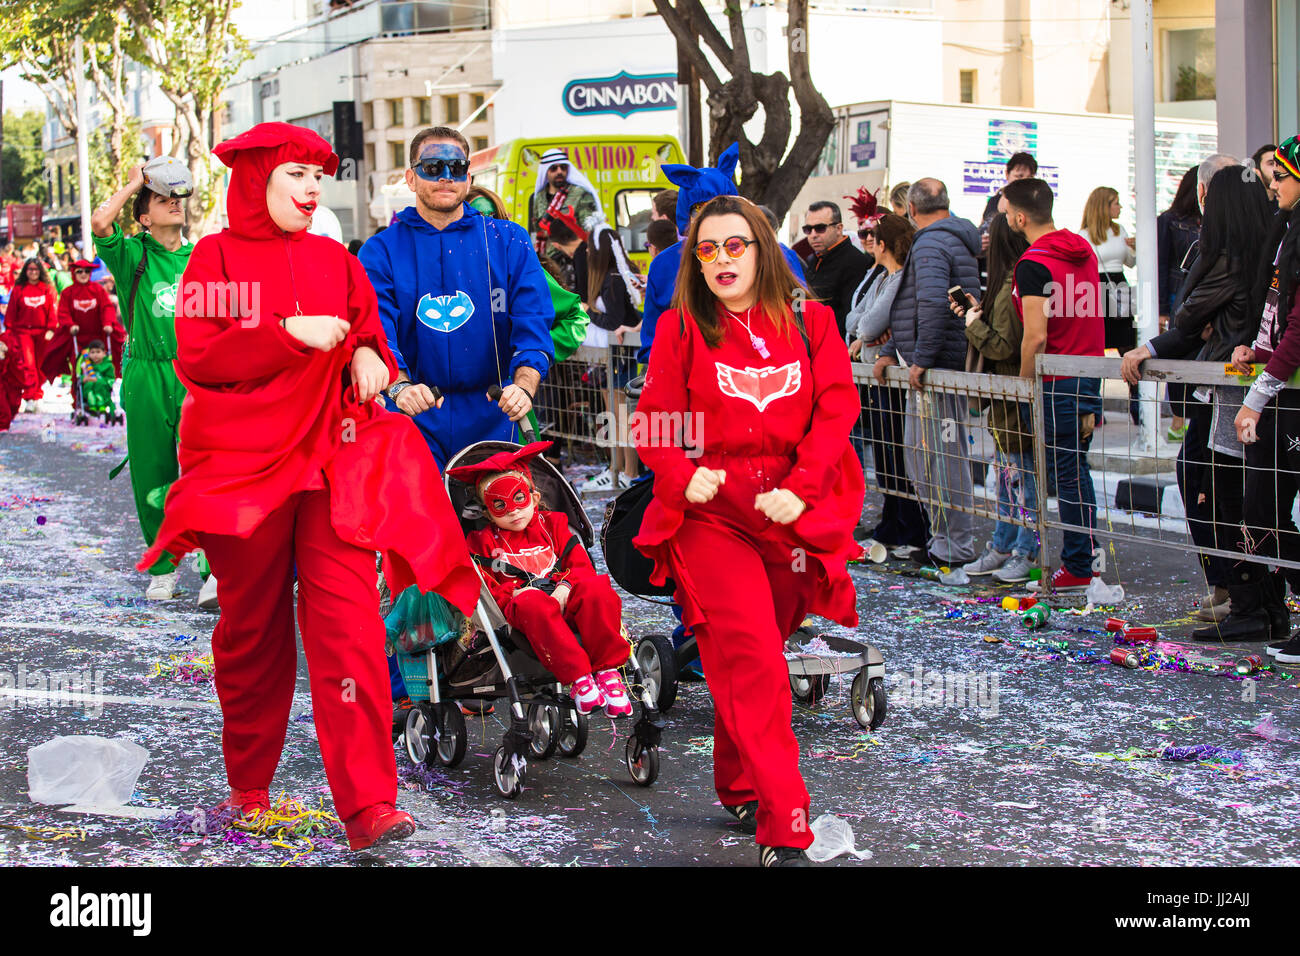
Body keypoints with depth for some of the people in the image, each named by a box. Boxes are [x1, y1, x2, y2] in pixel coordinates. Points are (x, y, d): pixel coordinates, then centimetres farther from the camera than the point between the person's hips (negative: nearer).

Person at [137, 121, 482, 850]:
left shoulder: (336, 260, 14)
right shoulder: (217, 257, 3)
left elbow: (368, 330, 22)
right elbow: (196, 359, -6)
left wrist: (368, 354, -2)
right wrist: (289, 333, -16)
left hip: (333, 462, 2)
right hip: (244, 462, -2)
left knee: (349, 623, -10)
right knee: (252, 628, 8)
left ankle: (368, 802, -13)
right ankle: (250, 786, 26)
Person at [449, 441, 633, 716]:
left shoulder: (552, 524, 20)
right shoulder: (483, 541, 16)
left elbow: (581, 565, 10)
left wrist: (566, 588, -12)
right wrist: (514, 594, -14)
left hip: (565, 602, 2)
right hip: (522, 609, -2)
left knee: (597, 588, -31)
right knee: (533, 604, -40)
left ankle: (607, 671, -29)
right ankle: (576, 678, -42)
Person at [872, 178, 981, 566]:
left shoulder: (930, 244, -13)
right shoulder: (956, 239, 20)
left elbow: (933, 303, -29)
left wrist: (921, 358, -24)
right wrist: (891, 352, 20)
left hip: (939, 368, -11)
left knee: (944, 456, -5)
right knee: (917, 449, 17)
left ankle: (955, 547, 1)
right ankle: (942, 535, 23)